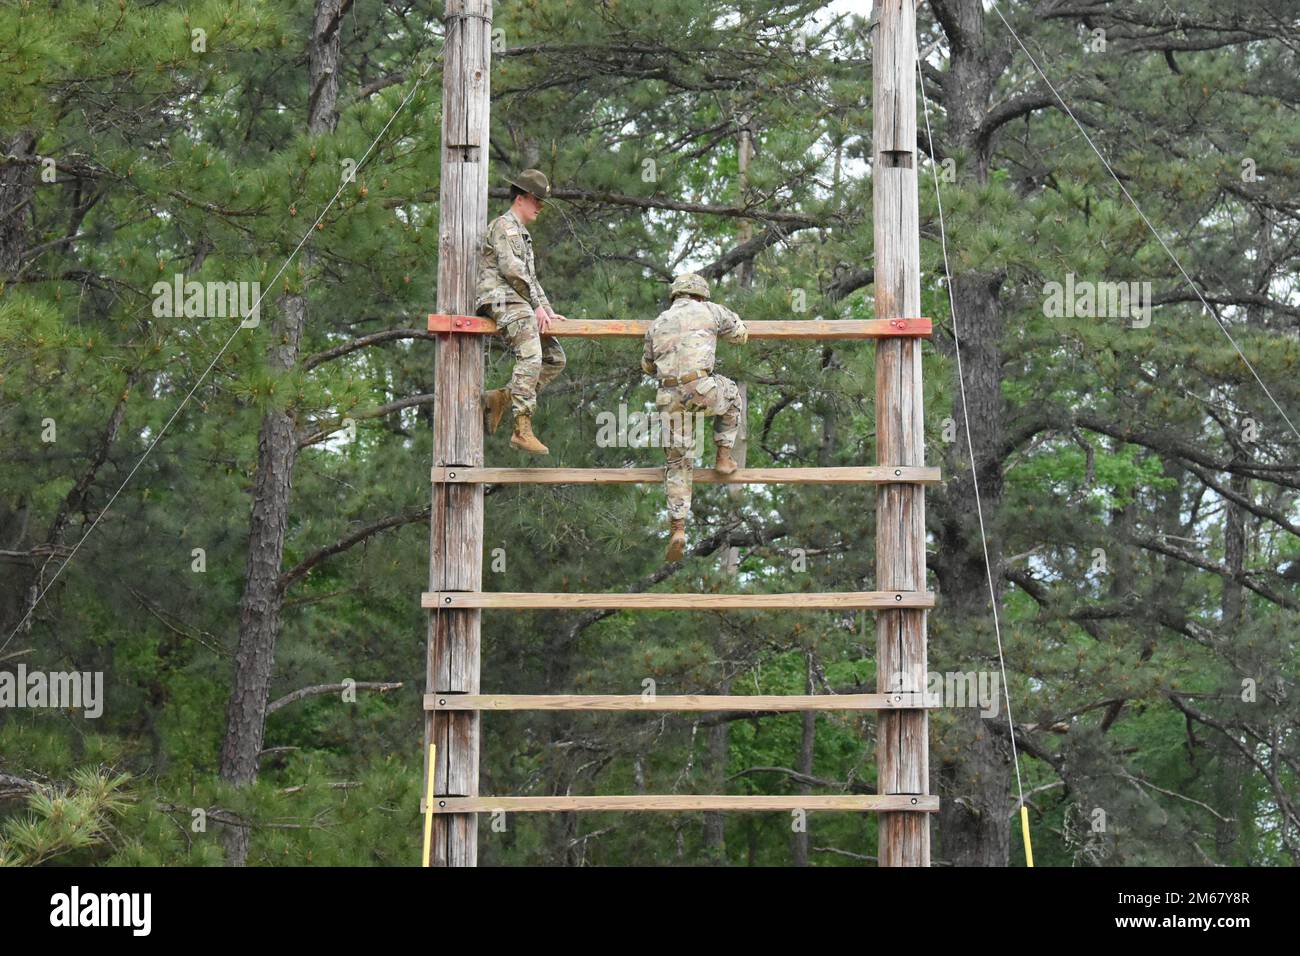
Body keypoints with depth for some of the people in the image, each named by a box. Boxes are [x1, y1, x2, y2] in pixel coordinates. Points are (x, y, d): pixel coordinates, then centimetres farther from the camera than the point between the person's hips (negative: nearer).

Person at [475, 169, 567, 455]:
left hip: (520, 304, 10)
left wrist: (548, 311, 20)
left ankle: (501, 397, -2)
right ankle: (522, 429, -33)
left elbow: (530, 278, 33)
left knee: (554, 358, 4)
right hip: (503, 300, -10)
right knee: (530, 358, -25)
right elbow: (511, 269, -15)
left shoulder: (522, 233, 31)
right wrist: (537, 306, -14)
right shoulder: (504, 225, -2)